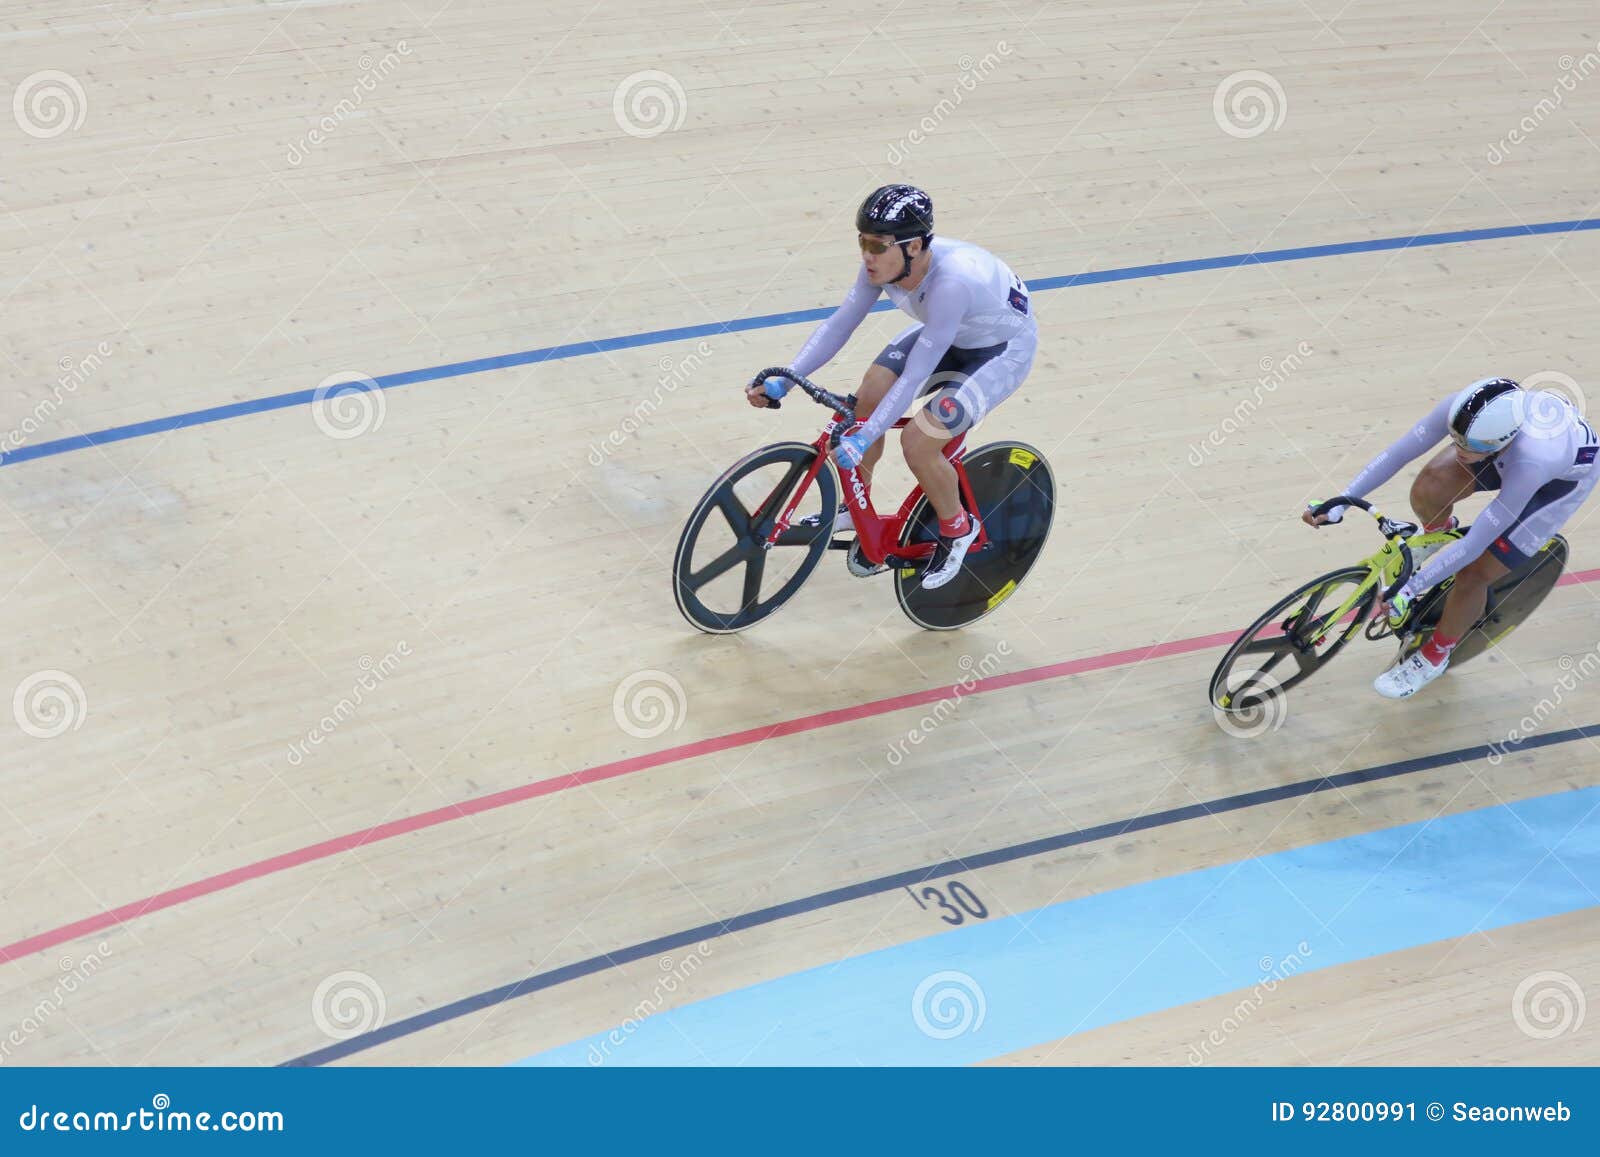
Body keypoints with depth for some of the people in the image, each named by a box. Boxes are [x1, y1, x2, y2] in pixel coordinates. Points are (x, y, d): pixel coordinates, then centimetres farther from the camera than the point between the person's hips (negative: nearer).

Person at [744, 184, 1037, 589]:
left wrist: (862, 439, -38)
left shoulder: (951, 280, -40)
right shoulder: (883, 263, -20)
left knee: (917, 442, -20)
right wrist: (783, 381, -20)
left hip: (1002, 349, -7)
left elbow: (915, 376, -38)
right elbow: (839, 324, -12)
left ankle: (957, 528, 9)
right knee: (869, 395, -9)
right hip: (946, 334, 7)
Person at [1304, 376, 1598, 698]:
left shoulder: (1530, 461, -45)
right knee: (1428, 491, -23)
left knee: (1473, 574, -11)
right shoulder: (1464, 409, -36)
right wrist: (1339, 504, -30)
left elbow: (1474, 545, -37)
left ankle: (1436, 655, 18)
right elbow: (1396, 453, -26)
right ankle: (1440, 533, 15)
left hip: (1565, 476, -4)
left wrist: (1409, 589, -34)